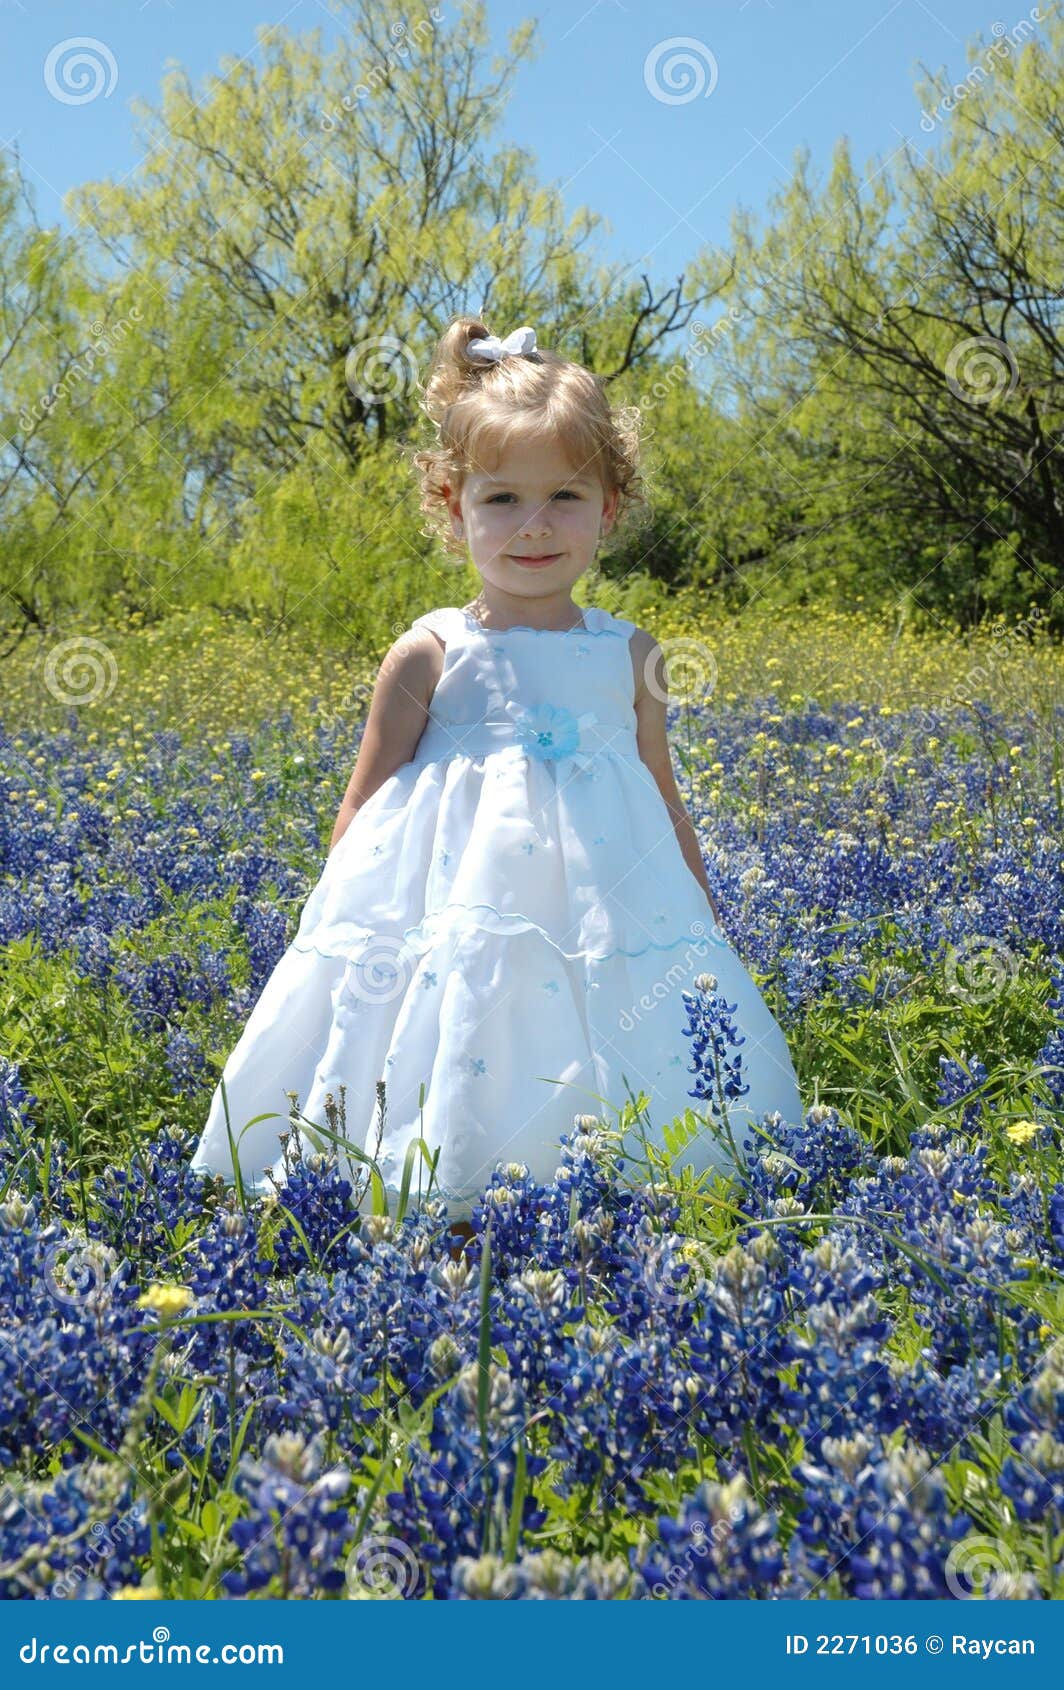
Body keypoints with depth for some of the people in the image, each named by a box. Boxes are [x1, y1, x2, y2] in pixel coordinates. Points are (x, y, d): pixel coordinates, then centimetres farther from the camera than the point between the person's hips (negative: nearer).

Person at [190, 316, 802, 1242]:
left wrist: (707, 924, 19)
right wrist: (334, 932, -1)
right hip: (459, 921, -2)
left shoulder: (629, 654, 7)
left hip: (610, 922, 2)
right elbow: (363, 812, 5)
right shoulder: (429, 655, -1)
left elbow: (665, 802, 17)